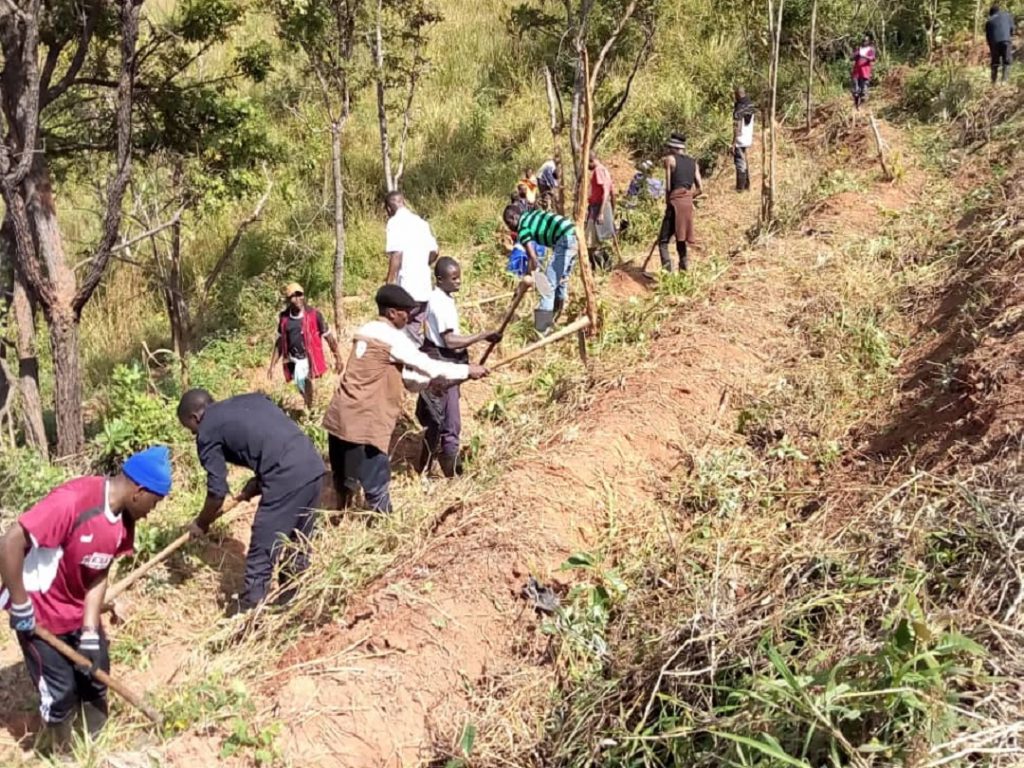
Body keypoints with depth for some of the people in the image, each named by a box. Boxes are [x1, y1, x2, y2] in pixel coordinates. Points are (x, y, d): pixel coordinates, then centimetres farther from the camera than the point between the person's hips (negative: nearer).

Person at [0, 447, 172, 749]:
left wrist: (90, 634, -10)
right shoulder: (73, 500, -33)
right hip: (40, 613, -7)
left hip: (81, 611, 7)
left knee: (96, 674, 14)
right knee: (61, 690, 2)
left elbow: (99, 575, -5)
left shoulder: (125, 517, -8)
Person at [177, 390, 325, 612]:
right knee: (298, 548, 22)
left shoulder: (208, 431, 6)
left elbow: (218, 491, 5)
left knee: (260, 557, 4)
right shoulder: (251, 399, 26)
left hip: (286, 479, -8)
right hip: (313, 466, 8)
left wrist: (201, 523, 22)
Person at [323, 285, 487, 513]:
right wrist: (467, 370, 5)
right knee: (377, 488, 0)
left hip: (339, 418, 9)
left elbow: (398, 373, 21)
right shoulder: (392, 338, -10)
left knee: (345, 482, 21)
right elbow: (428, 366, -5)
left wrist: (430, 380, 16)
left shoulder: (365, 332, 15)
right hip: (364, 424, -9)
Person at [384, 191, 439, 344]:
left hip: (406, 288, -7)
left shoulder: (395, 222, -7)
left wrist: (390, 284, -14)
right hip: (424, 288, 7)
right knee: (415, 333, 13)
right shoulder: (421, 222, 15)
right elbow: (433, 252, 16)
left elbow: (397, 254, -17)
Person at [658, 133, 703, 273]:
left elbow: (668, 186, -5)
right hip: (688, 203, 6)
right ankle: (684, 267, 16)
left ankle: (667, 269, -19)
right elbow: (700, 188, 9)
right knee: (682, 240, 17)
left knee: (663, 240, -5)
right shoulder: (693, 162, 14)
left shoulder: (670, 159, 0)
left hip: (675, 202, -6)